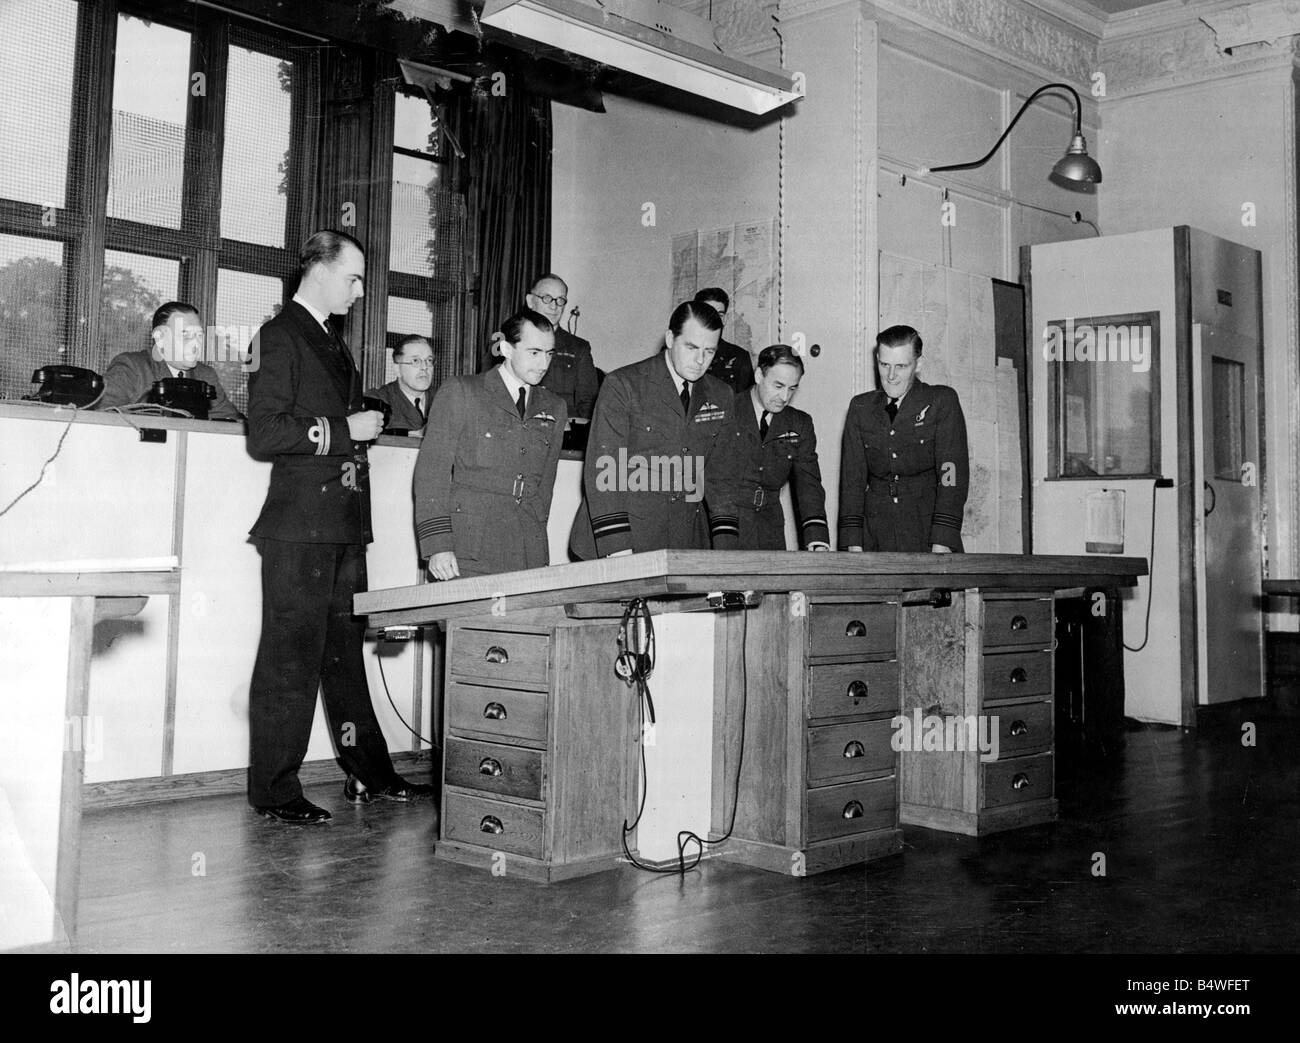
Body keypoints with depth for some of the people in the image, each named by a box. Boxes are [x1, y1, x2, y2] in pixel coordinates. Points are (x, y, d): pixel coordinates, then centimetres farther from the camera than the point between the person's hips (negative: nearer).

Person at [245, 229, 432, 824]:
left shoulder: (334, 344, 22)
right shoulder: (280, 336, -6)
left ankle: (369, 775, 22)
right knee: (291, 655, -4)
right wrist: (344, 429, -14)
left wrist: (364, 430, 12)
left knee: (346, 652, 14)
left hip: (343, 525, 9)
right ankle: (274, 792, 5)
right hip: (299, 524, -9)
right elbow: (263, 434, -16)